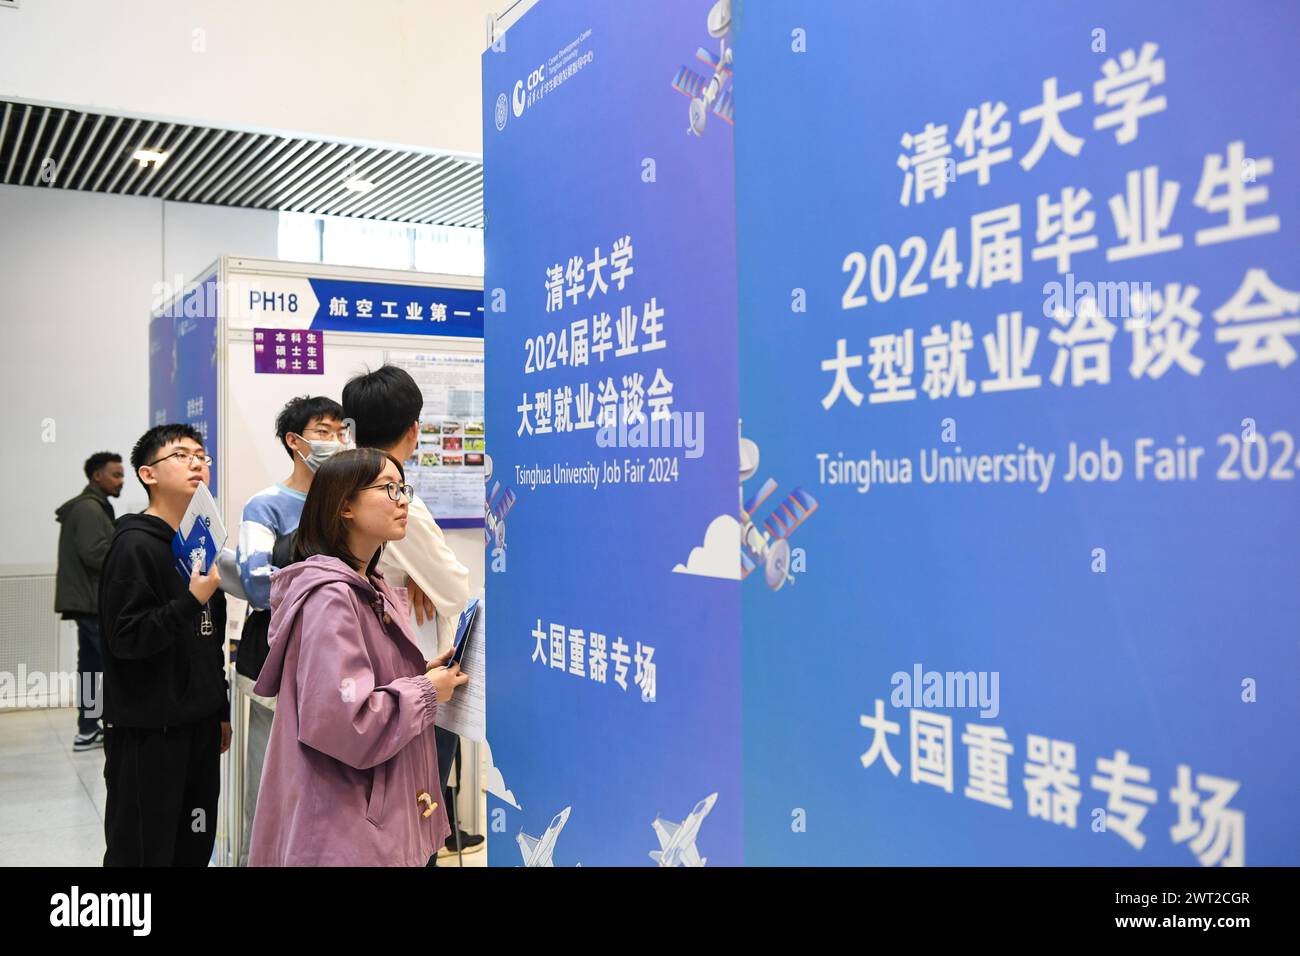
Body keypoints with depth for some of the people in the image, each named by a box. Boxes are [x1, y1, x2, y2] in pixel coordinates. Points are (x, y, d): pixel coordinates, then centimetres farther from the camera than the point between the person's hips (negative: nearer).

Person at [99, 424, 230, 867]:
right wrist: (192, 600, -26)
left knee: (195, 847, 14)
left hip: (198, 726, 8)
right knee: (143, 850, 0)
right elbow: (126, 638, -19)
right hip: (147, 731, -8)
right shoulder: (135, 545, -12)